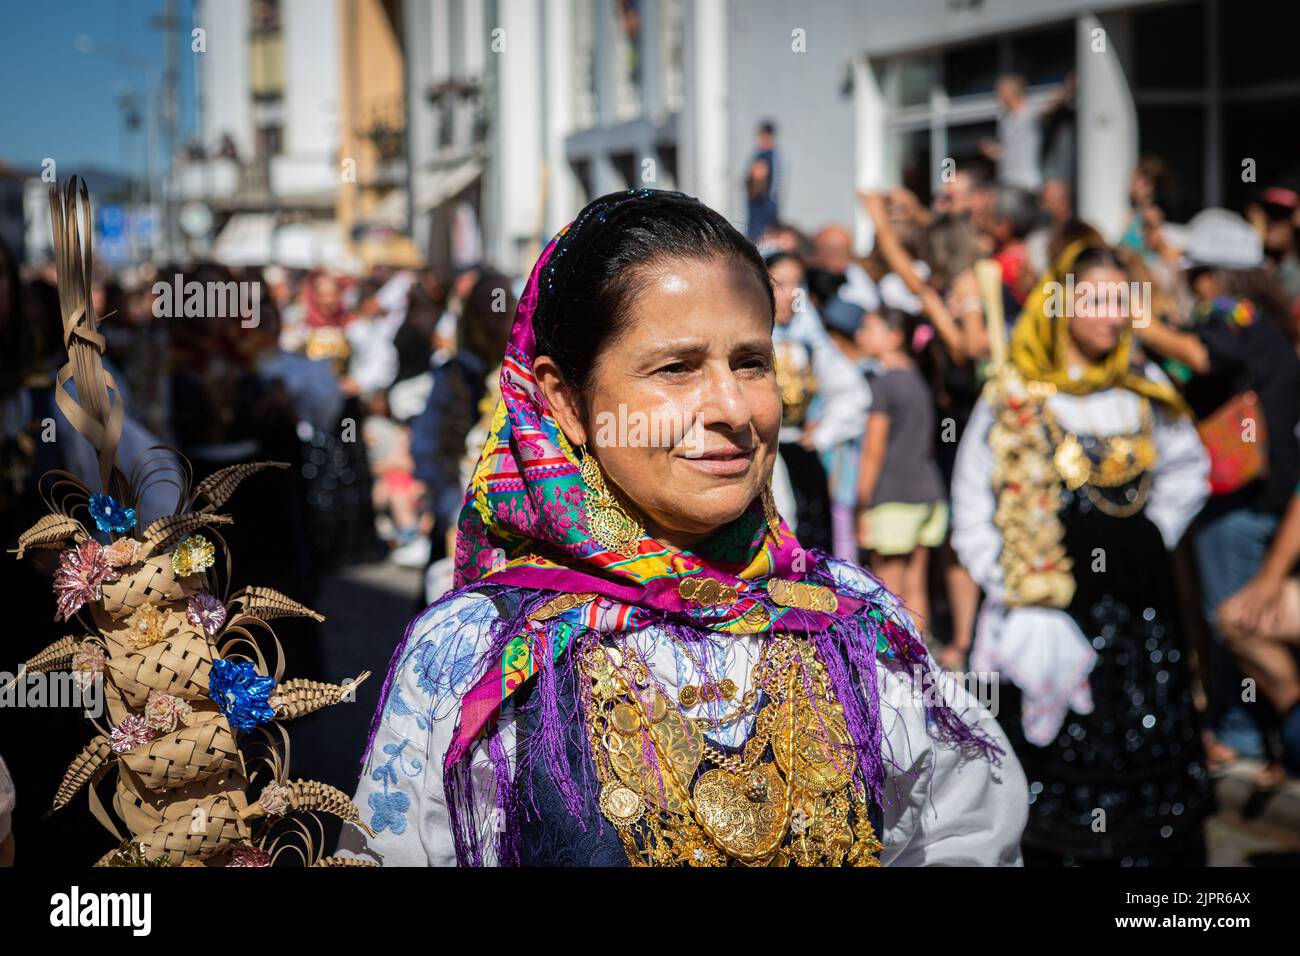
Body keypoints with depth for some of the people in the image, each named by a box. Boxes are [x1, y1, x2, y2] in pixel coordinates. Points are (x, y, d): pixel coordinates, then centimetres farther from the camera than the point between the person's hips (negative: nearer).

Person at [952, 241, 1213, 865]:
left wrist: (1155, 533, 7)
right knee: (1045, 753, 0)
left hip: (1137, 602, 3)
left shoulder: (1148, 393, 7)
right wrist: (1005, 586, -8)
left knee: (1143, 744, 5)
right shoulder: (1011, 398, -2)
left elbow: (1188, 469, 20)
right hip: (1041, 609, -3)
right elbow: (973, 508, -1)